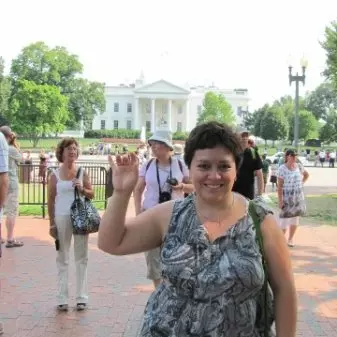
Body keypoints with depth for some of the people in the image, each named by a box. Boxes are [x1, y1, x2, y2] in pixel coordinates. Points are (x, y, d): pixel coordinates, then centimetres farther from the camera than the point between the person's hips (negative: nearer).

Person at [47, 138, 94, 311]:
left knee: (81, 258, 6)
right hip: (62, 218, -1)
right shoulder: (55, 175, 1)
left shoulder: (82, 172, 5)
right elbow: (51, 200, 2)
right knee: (62, 259, 7)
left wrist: (82, 189, -13)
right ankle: (62, 298, 14)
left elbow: (91, 194, 8)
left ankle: (81, 297, 15)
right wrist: (51, 223, -1)